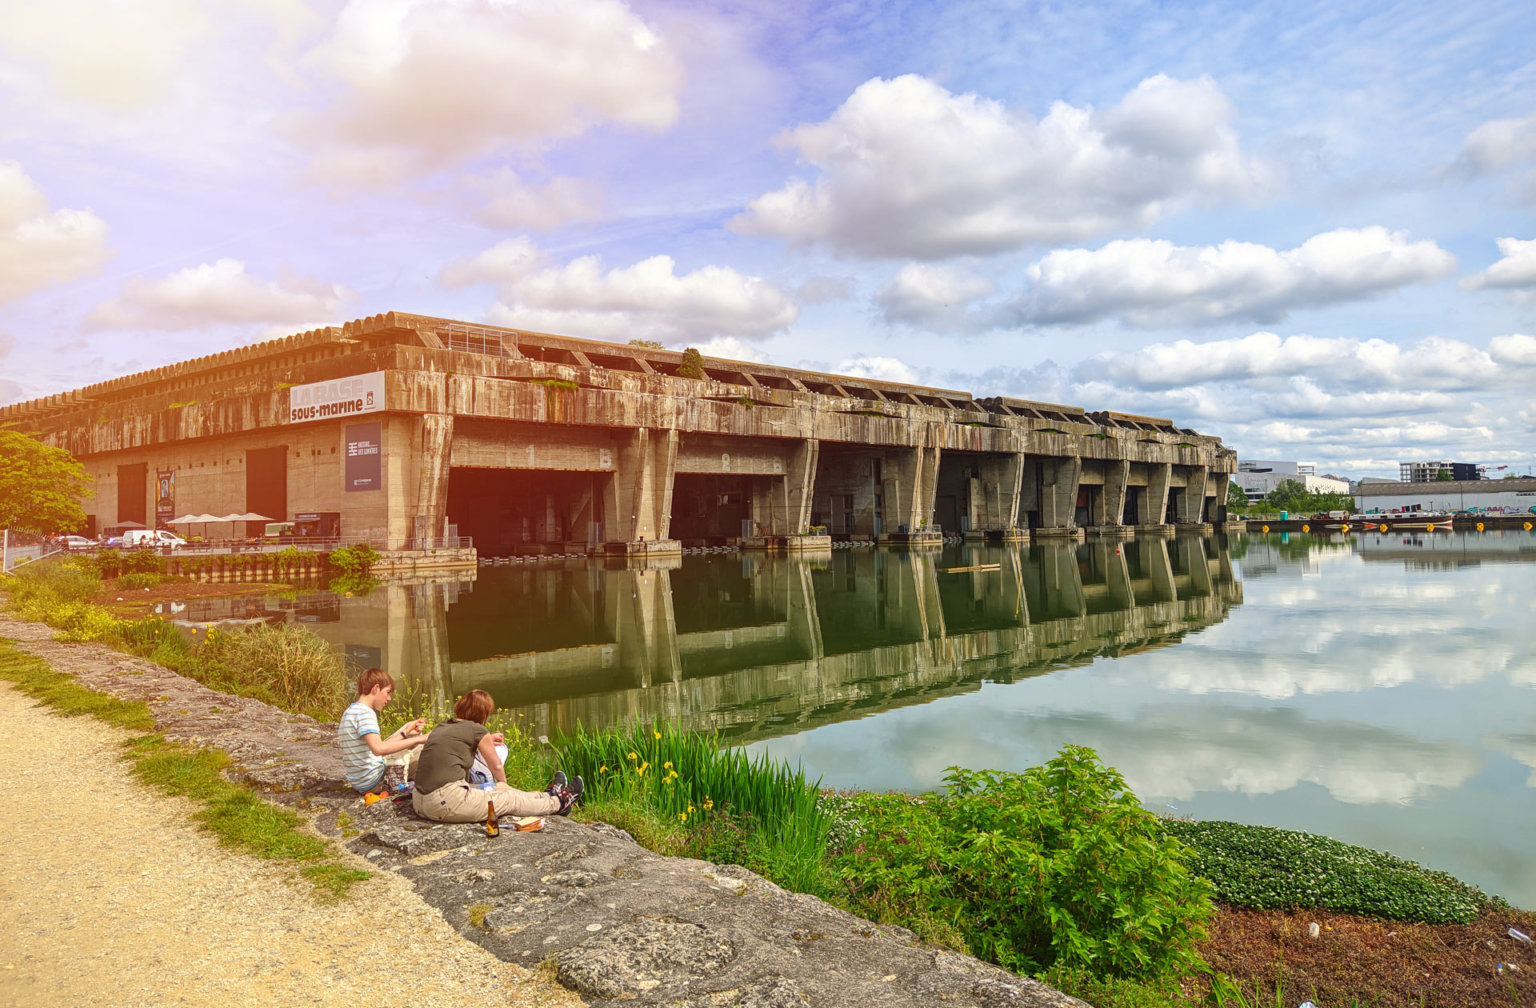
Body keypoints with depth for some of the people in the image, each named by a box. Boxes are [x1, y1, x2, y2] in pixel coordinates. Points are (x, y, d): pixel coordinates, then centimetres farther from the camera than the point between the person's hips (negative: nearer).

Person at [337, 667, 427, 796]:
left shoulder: (350, 712, 13)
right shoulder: (365, 712, -17)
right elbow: (378, 749, -33)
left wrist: (404, 734, 11)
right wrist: (417, 740, -31)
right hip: (373, 782, -10)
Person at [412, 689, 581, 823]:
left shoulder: (441, 728, 16)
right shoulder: (477, 730, -3)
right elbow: (496, 767, 12)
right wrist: (504, 783, 32)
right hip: (446, 802, -8)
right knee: (510, 800, 11)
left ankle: (545, 796, 37)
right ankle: (558, 803, 29)